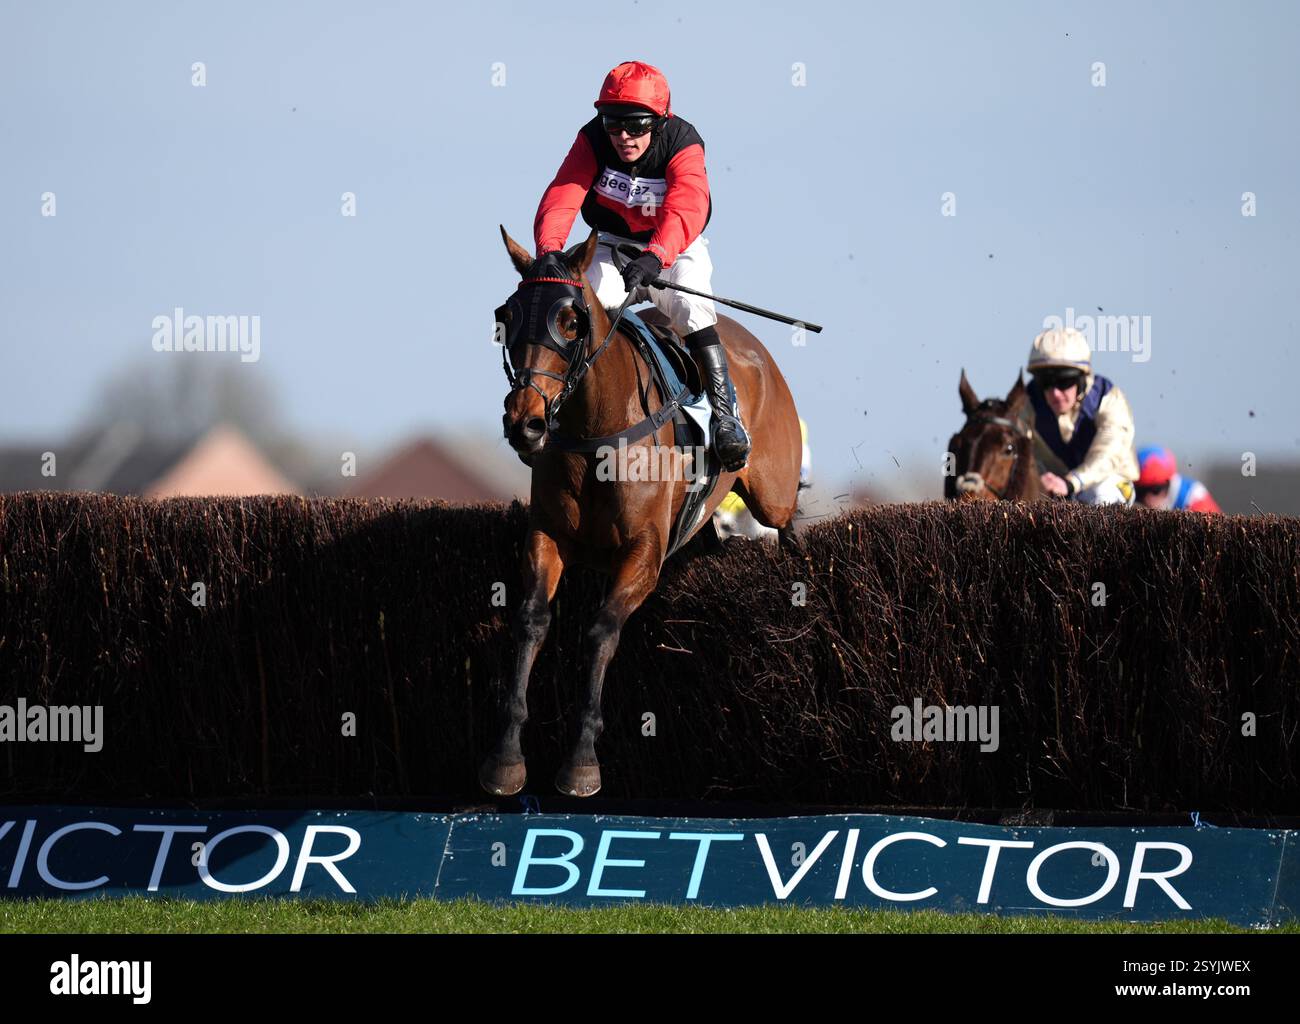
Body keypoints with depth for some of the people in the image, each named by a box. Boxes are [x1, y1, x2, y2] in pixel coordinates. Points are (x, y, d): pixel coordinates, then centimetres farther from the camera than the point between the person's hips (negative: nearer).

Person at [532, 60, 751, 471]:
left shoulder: (682, 145, -23)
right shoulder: (593, 141, -14)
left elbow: (687, 209, -40)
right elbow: (561, 198, -26)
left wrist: (655, 256, -59)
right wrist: (549, 250, -46)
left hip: (676, 248, -3)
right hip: (612, 246, 3)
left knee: (690, 305, -29)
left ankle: (725, 413, -27)